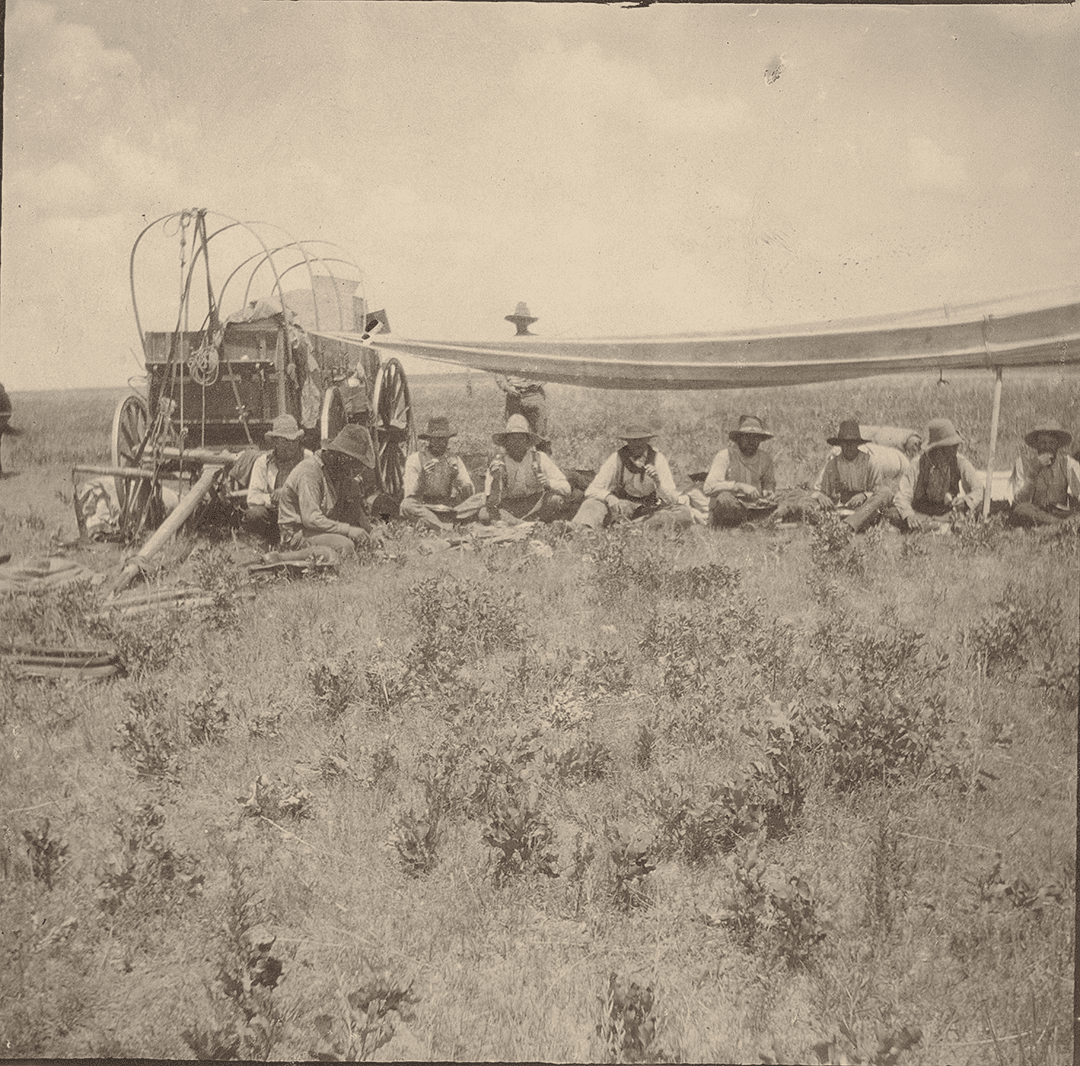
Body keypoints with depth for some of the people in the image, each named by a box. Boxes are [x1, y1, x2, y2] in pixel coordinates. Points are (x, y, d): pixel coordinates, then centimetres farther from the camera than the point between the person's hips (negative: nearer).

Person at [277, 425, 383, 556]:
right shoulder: (310, 472, -22)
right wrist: (348, 530, -29)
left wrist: (370, 531, -5)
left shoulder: (339, 472, 5)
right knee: (344, 545, -33)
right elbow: (311, 519, -29)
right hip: (298, 534, -9)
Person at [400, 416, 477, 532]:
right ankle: (448, 529, -35)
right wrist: (422, 477, -25)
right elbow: (411, 497, -8)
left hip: (450, 511, 2)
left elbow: (469, 494, 2)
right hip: (424, 509, -2)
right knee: (406, 505, -34)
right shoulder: (415, 460, 1)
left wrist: (456, 476, -17)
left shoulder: (454, 460, 9)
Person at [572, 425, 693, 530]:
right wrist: (609, 497, -34)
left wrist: (657, 482, -33)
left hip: (650, 509, 1)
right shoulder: (616, 458, -13)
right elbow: (591, 491, -13)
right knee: (592, 505, -29)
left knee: (683, 513, -26)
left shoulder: (658, 458, -12)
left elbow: (671, 500, -13)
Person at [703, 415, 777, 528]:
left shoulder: (765, 458, 8)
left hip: (753, 511, 5)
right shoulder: (725, 456, -7)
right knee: (725, 497, -36)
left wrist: (768, 492, 2)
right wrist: (739, 486, -28)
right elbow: (708, 487, -19)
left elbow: (769, 484, 27)